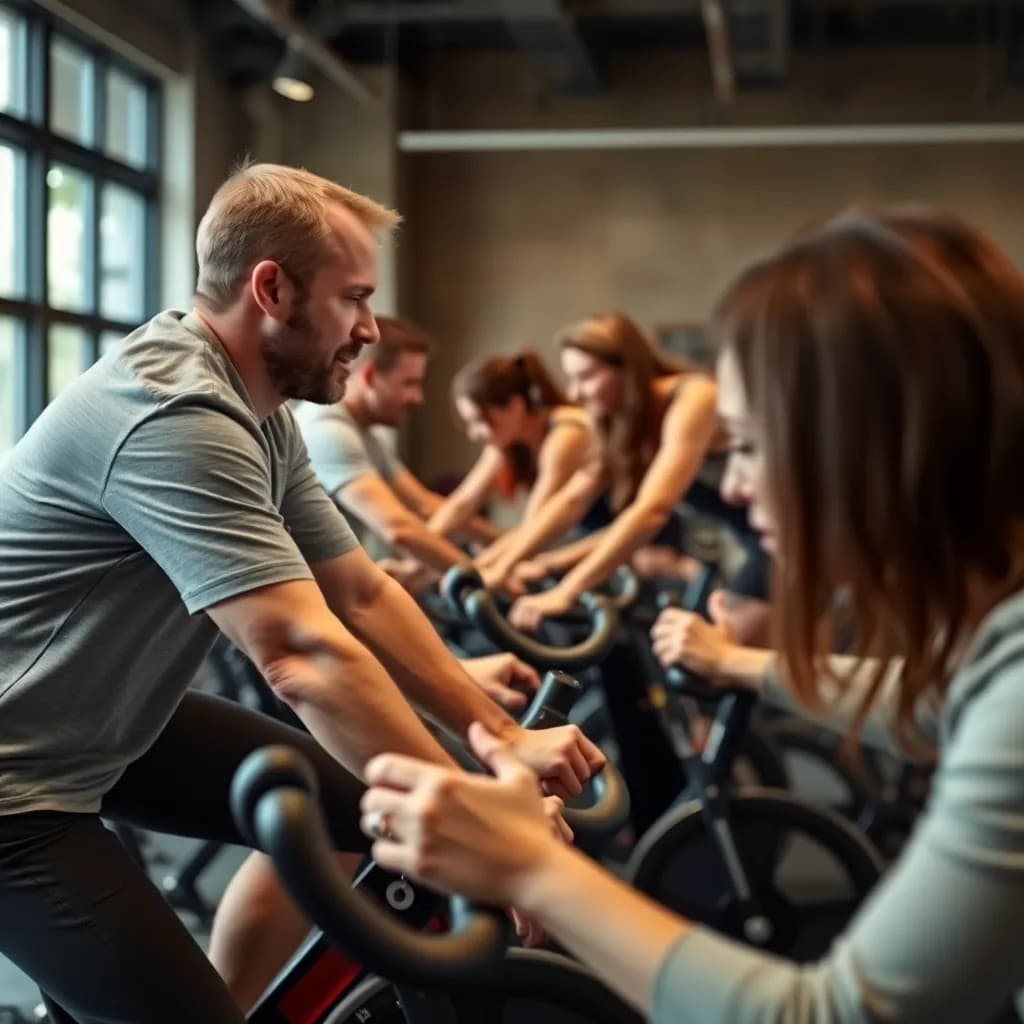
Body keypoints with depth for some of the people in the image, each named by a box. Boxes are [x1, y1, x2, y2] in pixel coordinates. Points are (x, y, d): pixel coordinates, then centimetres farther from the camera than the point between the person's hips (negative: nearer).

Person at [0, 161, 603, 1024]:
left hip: (108, 721, 10)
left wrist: (506, 737, -4)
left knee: (353, 806, 8)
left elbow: (364, 595, 3)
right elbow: (308, 660, -35)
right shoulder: (177, 417, -29)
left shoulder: (258, 417, 2)